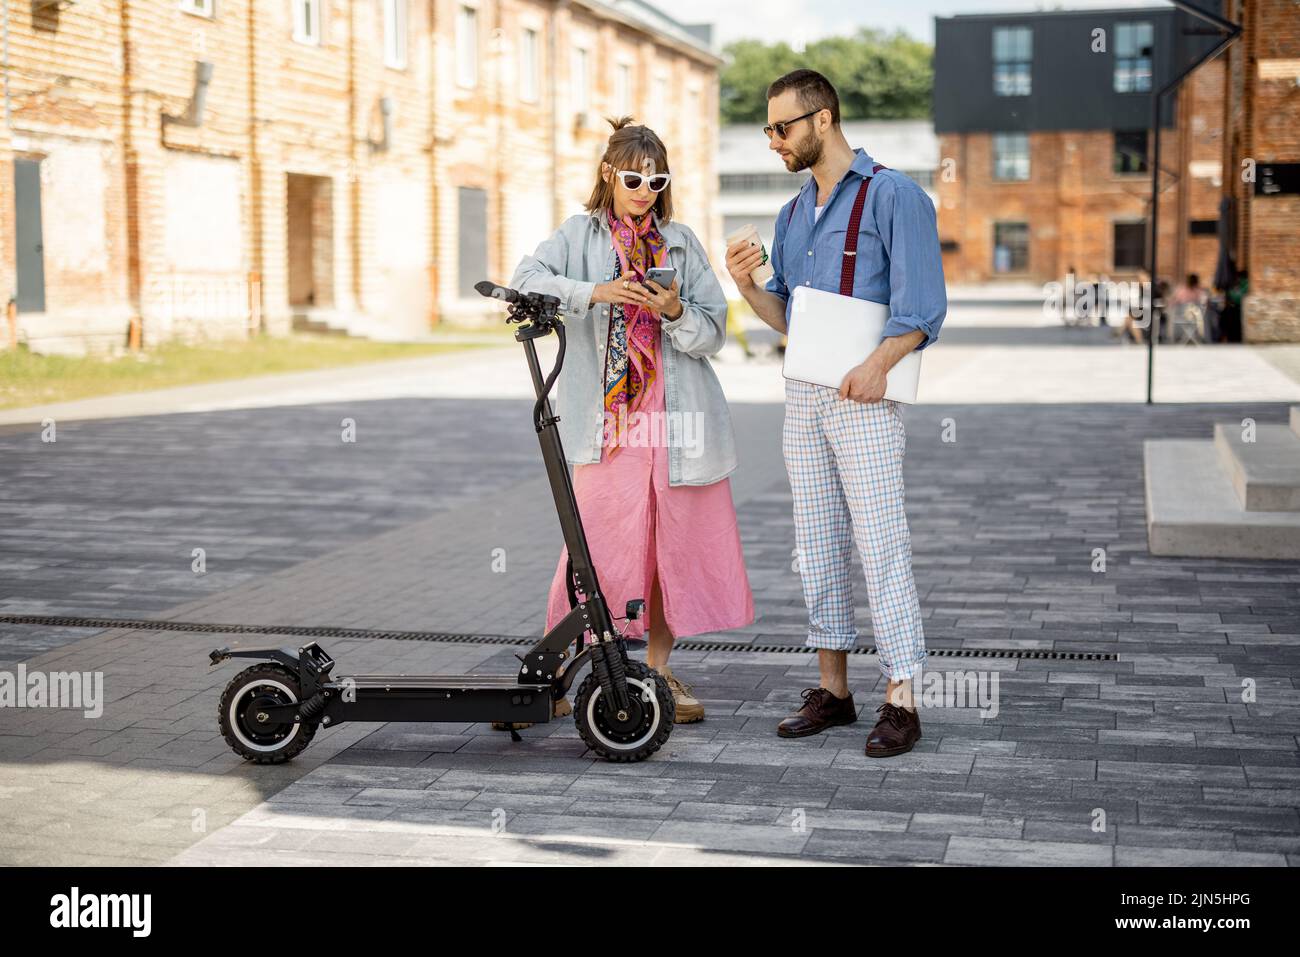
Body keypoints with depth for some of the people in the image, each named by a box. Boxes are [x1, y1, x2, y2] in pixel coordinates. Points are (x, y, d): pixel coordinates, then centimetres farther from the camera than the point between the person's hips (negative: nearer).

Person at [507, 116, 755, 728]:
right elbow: (527, 280, -11)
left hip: (677, 419, 3)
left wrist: (676, 313, -14)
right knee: (599, 541, -7)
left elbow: (713, 333, 7)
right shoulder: (581, 235, 8)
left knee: (674, 543, 6)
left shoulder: (681, 242, 12)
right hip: (610, 418, -3)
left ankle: (658, 667, 20)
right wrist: (594, 292, -24)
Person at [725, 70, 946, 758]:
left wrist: (878, 362, -28)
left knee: (880, 547, -8)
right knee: (818, 547, 9)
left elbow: (923, 304, -14)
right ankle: (832, 689, 17)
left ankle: (900, 702, -3)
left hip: (864, 399, -7)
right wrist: (746, 283, 1)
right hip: (802, 395, 8)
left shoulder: (893, 196, -7)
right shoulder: (793, 214, 17)